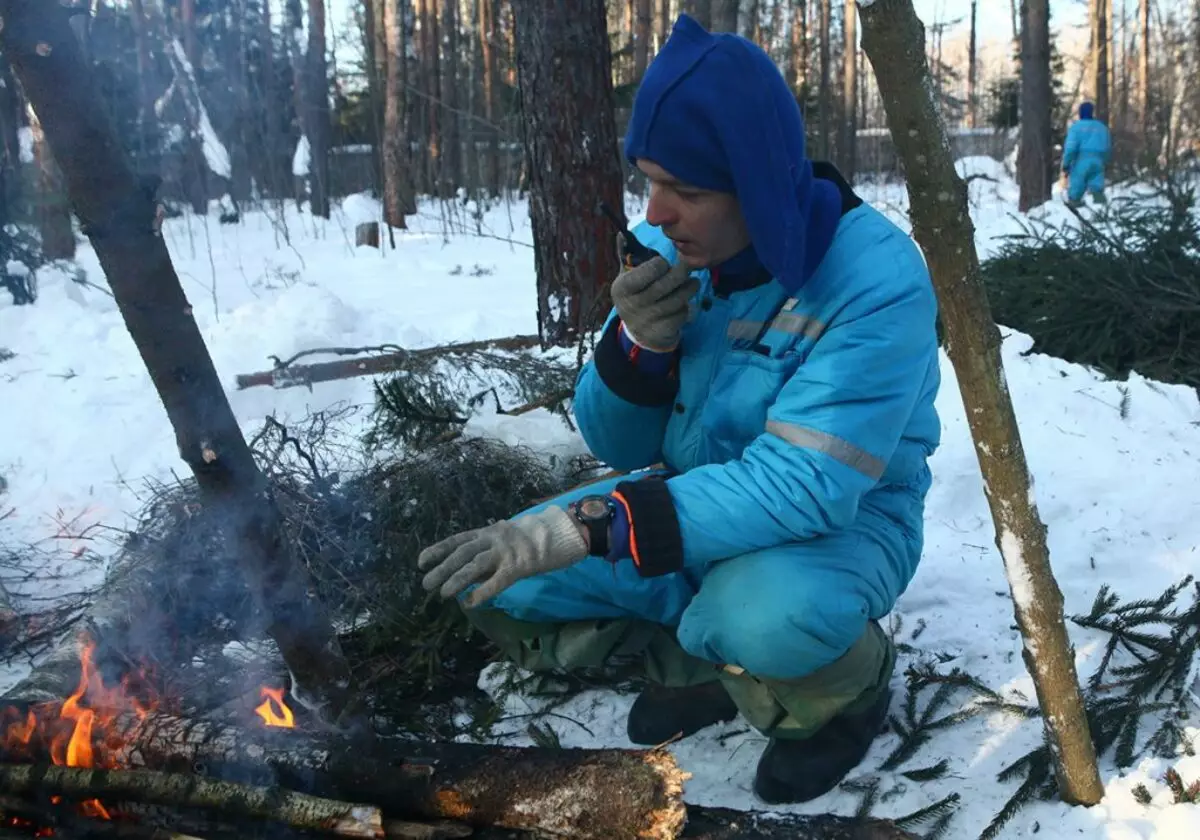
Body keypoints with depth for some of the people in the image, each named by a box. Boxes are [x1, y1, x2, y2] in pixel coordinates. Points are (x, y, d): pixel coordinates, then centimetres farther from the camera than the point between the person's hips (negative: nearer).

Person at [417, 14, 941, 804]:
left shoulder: (877, 278, -27)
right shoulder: (669, 252, -8)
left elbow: (804, 485, -34)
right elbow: (622, 446, -2)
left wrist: (590, 528, -42)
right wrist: (637, 345, -26)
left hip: (843, 517, -5)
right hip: (697, 501, 5)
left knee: (759, 618, -39)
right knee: (498, 580, -11)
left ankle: (849, 691, -2)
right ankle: (704, 661, 11)